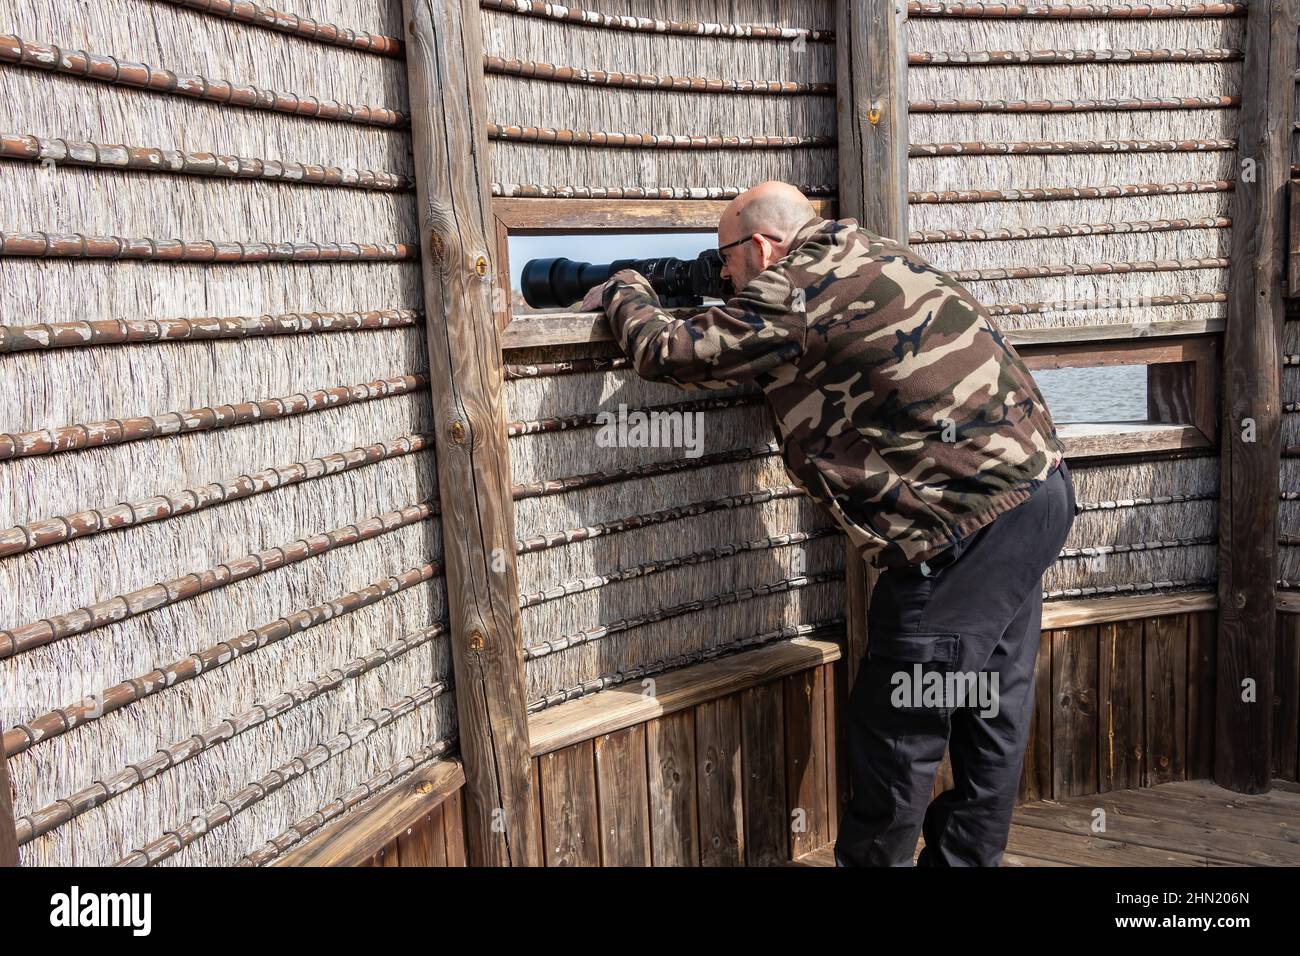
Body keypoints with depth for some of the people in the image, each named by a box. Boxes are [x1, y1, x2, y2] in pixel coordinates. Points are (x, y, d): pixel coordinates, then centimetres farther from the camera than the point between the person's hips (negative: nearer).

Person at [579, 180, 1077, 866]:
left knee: (898, 731, 5)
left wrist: (624, 291, 12)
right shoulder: (858, 251, 14)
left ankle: (871, 859, 22)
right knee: (992, 708, 19)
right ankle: (966, 855, 35)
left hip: (973, 522, -10)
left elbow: (665, 353, -7)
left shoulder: (791, 293, -13)